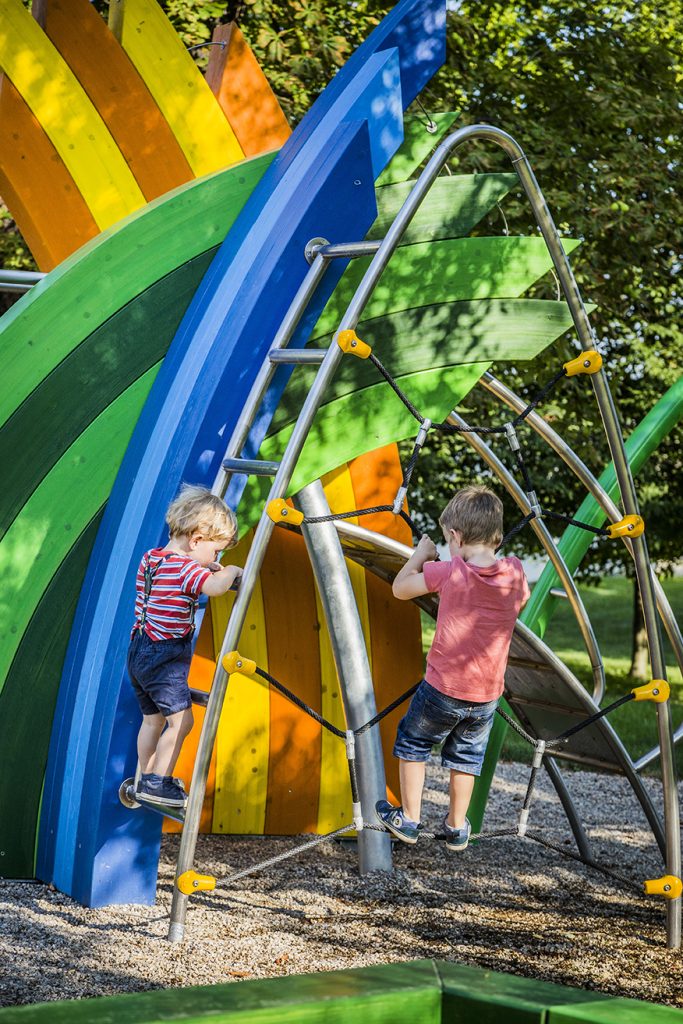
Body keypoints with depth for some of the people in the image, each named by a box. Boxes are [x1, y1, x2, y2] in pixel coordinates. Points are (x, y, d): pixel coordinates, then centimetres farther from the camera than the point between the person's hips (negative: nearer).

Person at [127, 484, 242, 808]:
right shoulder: (185, 568, -19)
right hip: (164, 657, -10)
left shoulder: (150, 558, 9)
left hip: (139, 651, 10)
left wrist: (210, 569, 17)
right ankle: (157, 782, -6)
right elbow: (215, 587, -38)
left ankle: (147, 781, 26)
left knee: (152, 718, 18)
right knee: (180, 718, -6)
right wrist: (231, 571, -17)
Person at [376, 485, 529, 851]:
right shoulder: (515, 573, -6)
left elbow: (400, 589, -1)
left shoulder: (448, 572, -15)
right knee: (467, 754, 23)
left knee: (412, 743, 19)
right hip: (486, 695, 3)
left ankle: (408, 819, 21)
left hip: (442, 687, -3)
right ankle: (457, 827, 30)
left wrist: (421, 554, 12)